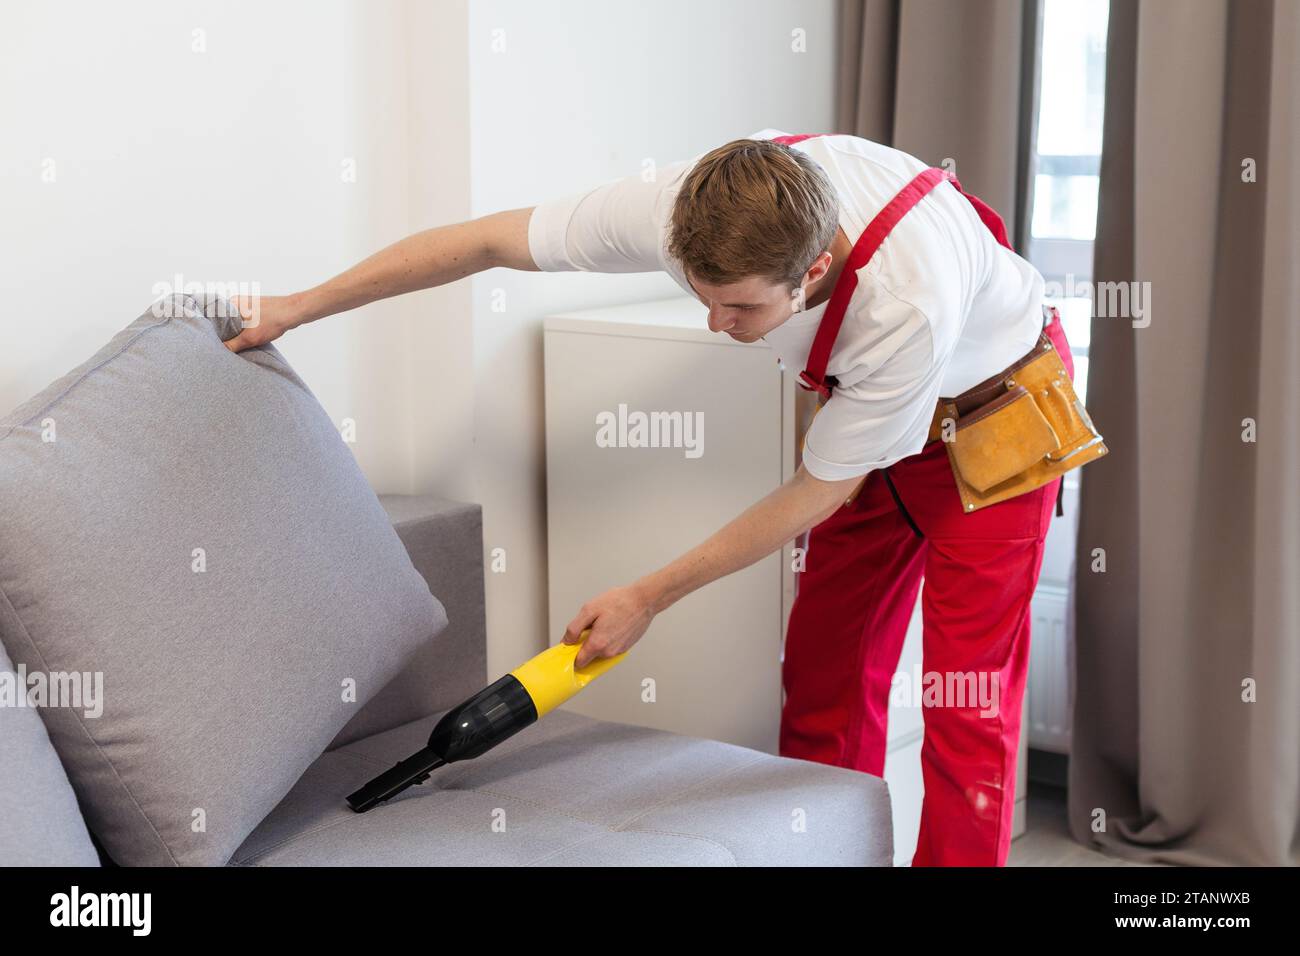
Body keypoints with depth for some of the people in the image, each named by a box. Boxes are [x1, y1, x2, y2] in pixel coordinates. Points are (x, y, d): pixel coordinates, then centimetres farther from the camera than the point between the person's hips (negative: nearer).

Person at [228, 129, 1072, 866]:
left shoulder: (908, 305, -42)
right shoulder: (679, 208, -30)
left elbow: (817, 494, -26)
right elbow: (482, 242, -17)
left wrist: (650, 598, -19)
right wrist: (297, 308, -11)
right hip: (861, 399, 5)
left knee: (967, 691, -9)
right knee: (824, 673, 3)